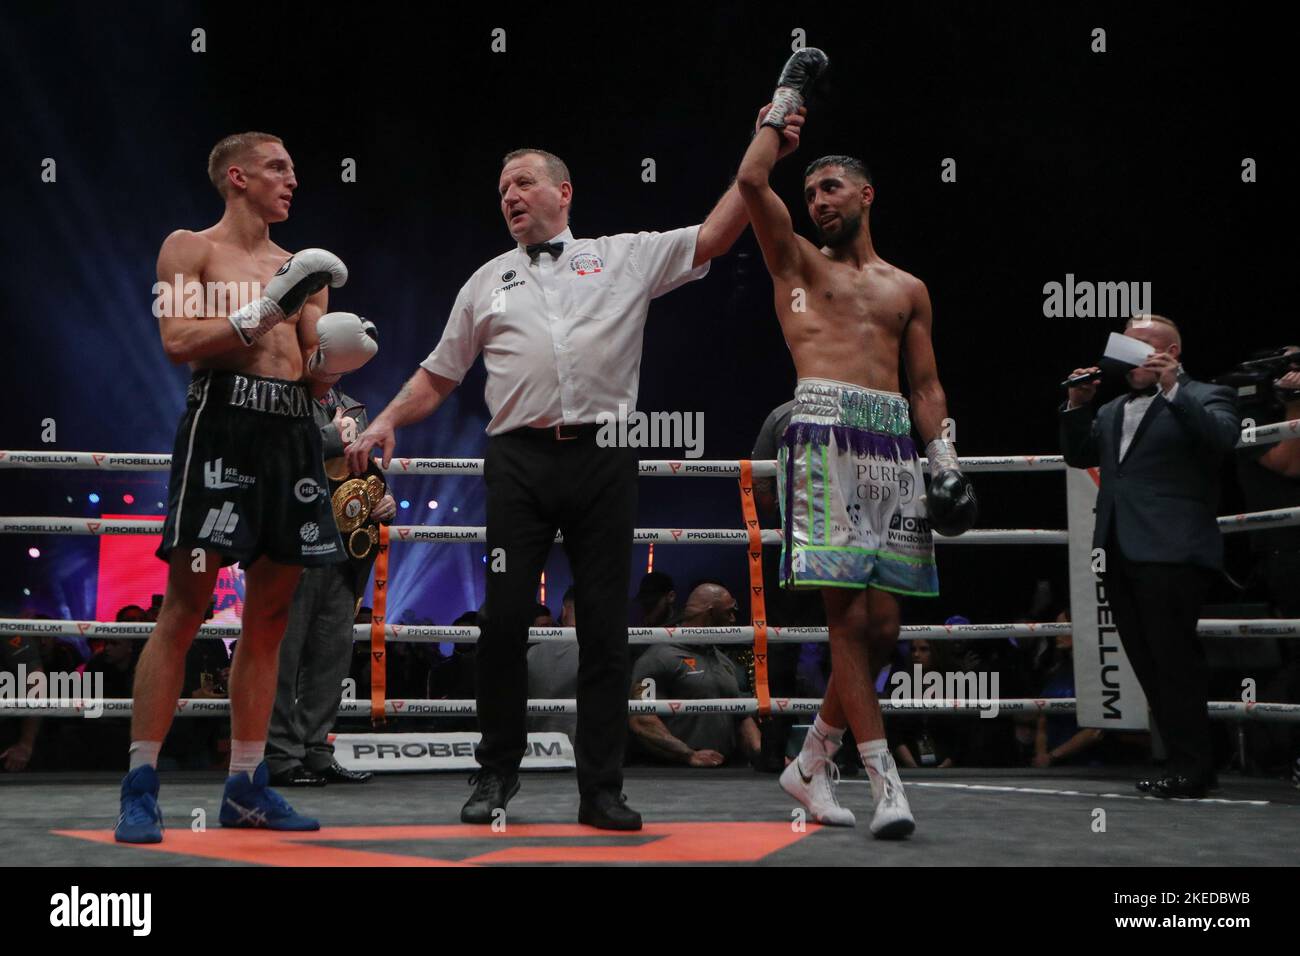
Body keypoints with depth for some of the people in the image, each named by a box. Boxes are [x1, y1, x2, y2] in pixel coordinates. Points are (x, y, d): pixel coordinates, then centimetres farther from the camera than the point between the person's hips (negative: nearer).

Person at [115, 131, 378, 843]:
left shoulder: (300, 269, 23)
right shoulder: (189, 249, 6)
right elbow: (178, 342, -8)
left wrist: (337, 352, -2)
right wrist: (265, 311, -14)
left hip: (292, 431, 7)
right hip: (222, 419, -6)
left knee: (269, 616, 7)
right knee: (186, 606, -10)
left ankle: (245, 785, 13)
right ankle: (140, 786, -8)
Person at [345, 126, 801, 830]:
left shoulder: (624, 258, 12)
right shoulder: (487, 283, 18)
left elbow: (714, 236, 7)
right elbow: (438, 376, 20)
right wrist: (386, 421, 4)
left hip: (603, 457, -1)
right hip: (519, 459, 1)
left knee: (605, 627, 1)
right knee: (504, 619, -3)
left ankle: (601, 791, 7)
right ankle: (496, 776, 11)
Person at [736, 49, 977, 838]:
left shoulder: (908, 289, 21)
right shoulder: (798, 262, 13)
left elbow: (927, 384, 18)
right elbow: (753, 182, -1)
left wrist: (946, 465, 6)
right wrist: (788, 98, 10)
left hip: (894, 445, 4)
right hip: (825, 434, -4)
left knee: (883, 624, -1)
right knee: (849, 614, -12)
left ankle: (813, 763, 15)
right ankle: (887, 782, -14)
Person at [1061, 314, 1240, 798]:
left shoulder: (1204, 398, 3)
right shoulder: (1112, 411, 23)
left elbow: (1222, 437, -15)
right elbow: (1078, 456, 22)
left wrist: (1173, 388, -20)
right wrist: (1077, 406, 8)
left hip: (1170, 552, -7)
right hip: (1121, 553, 8)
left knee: (1175, 662, -8)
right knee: (1149, 665, 9)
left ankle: (1191, 767, -1)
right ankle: (1185, 762, 15)